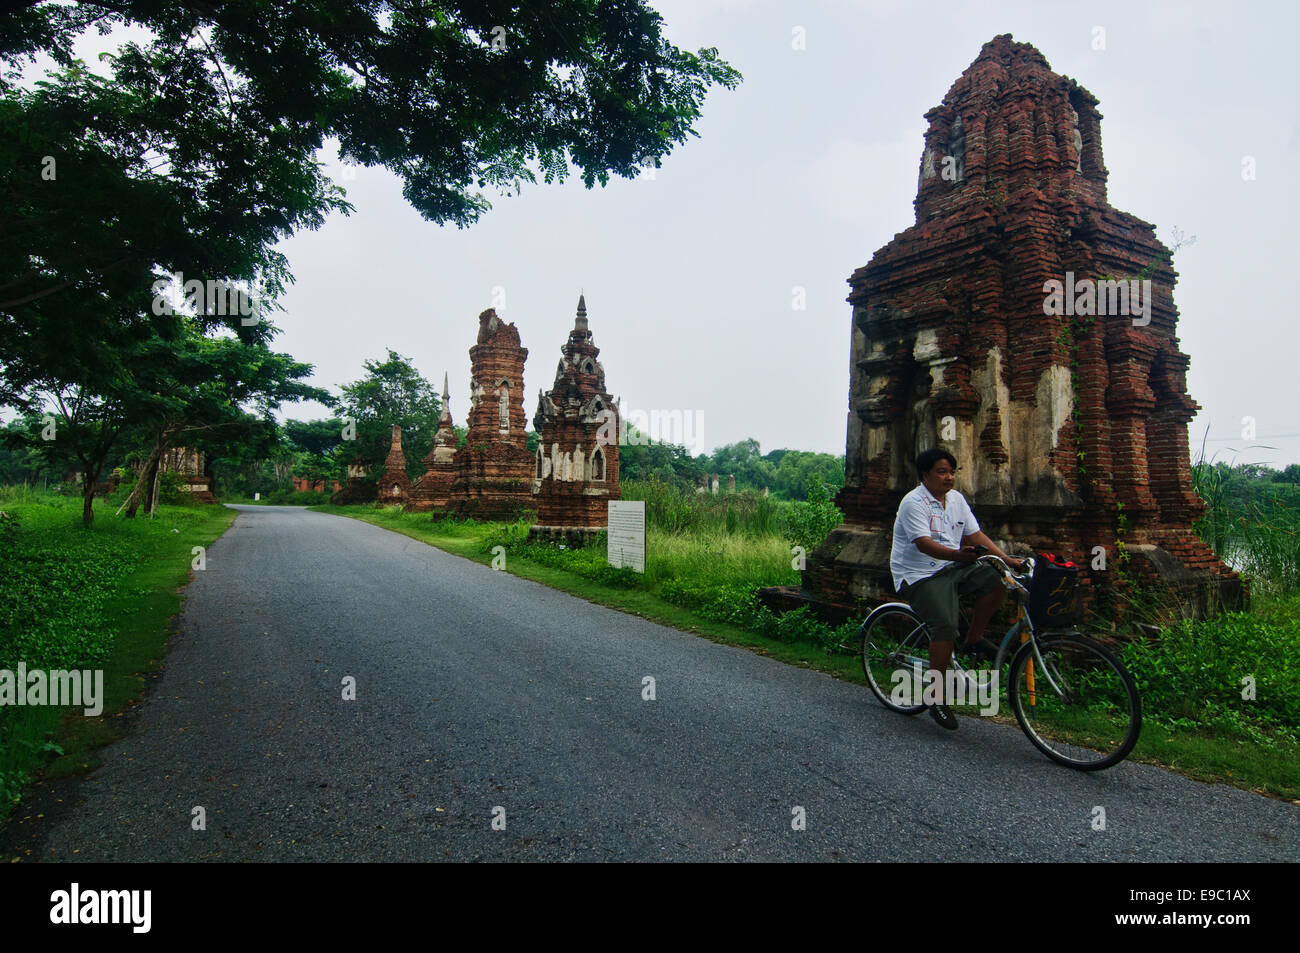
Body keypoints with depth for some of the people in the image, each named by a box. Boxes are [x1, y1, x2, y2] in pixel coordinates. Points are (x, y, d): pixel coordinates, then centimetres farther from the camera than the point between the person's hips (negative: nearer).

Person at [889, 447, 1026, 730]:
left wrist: (1008, 559, 0)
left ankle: (974, 640, 5)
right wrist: (957, 554, -44)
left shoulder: (957, 499, 10)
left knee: (996, 579, -14)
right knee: (946, 625, -24)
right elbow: (924, 544, -27)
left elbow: (975, 535, 10)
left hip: (952, 568, 7)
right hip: (919, 576, -7)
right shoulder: (914, 502, -15)